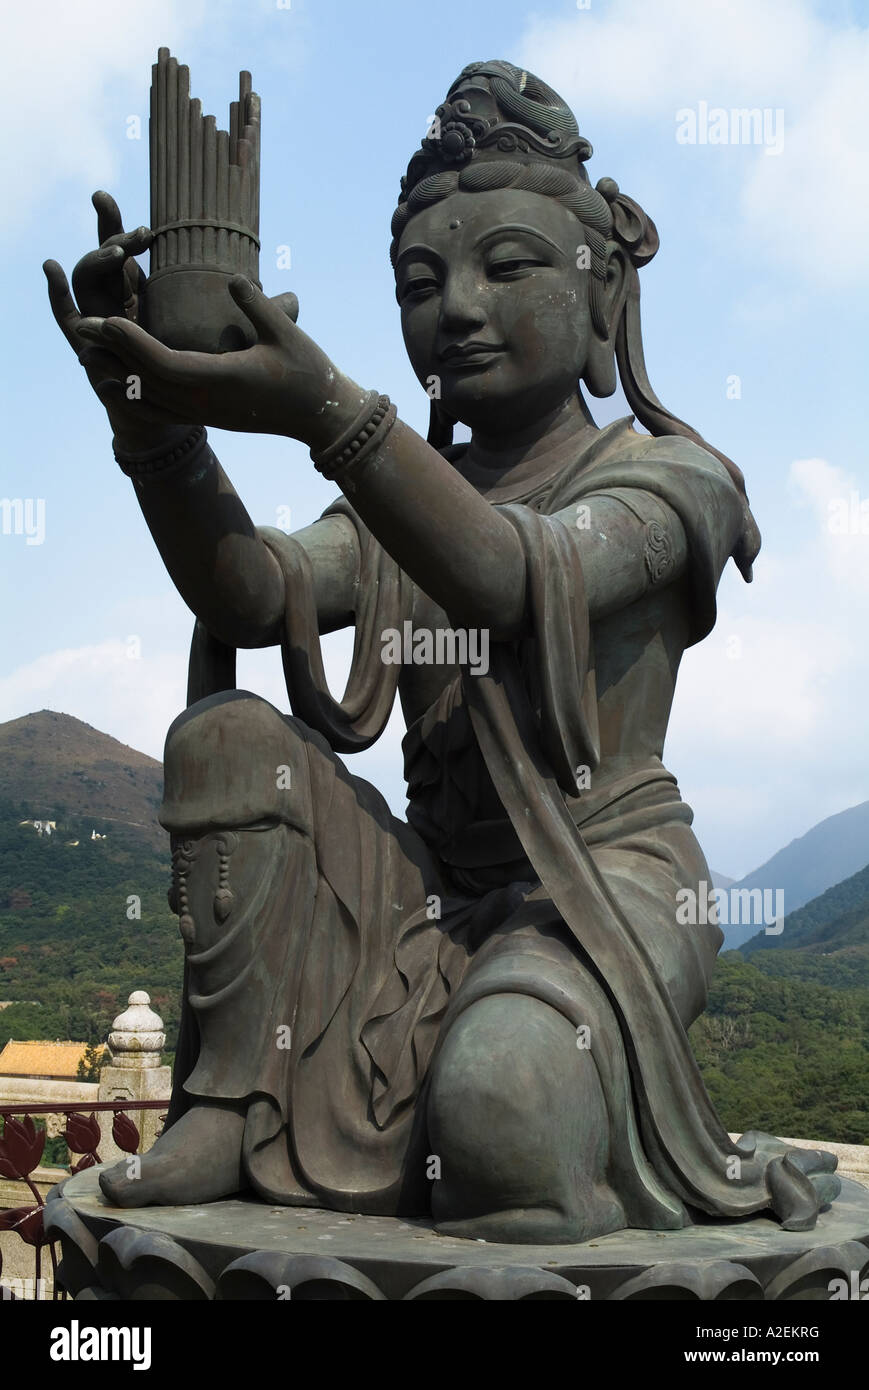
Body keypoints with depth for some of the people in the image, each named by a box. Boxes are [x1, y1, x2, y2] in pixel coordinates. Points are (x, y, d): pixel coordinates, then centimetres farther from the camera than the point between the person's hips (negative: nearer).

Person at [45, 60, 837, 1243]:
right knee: (228, 736, -15)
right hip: (437, 889, 6)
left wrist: (321, 410, -41)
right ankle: (230, 1106, -11)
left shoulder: (666, 475, -2)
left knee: (494, 1106, -34)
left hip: (609, 884, -5)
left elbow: (511, 579, -27)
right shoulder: (401, 501, 13)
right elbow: (251, 595, -11)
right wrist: (157, 423, -30)